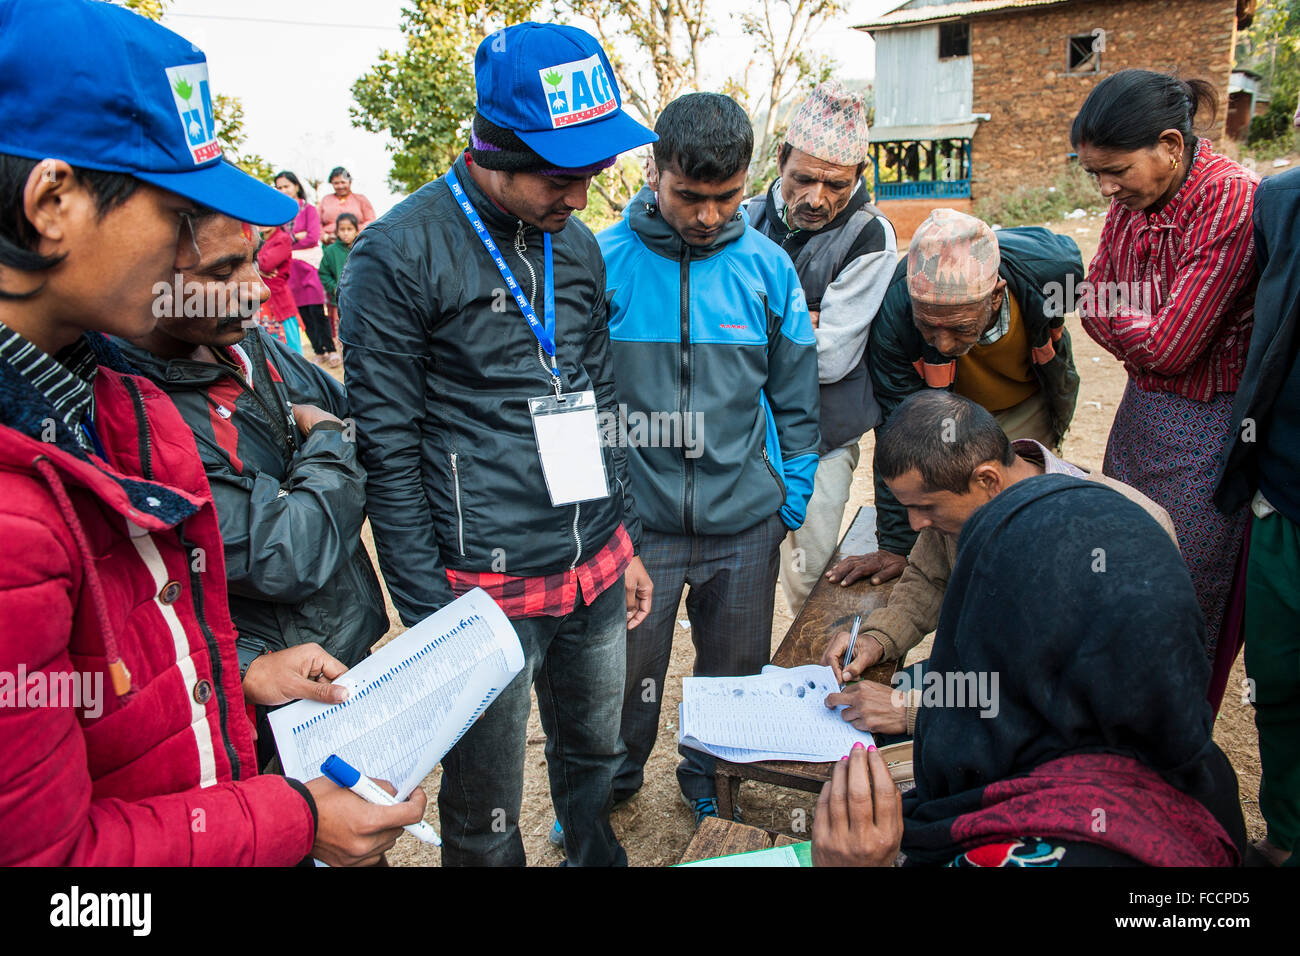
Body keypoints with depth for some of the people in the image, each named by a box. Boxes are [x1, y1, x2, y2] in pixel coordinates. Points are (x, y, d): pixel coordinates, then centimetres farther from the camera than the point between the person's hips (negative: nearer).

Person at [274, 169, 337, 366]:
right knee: (303, 314, 4)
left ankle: (331, 351, -2)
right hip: (291, 271, 4)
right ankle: (320, 352, 10)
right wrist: (294, 237, -10)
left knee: (317, 312, -9)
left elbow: (313, 238, -8)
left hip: (309, 266, -4)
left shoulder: (309, 210, 2)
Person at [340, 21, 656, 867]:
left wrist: (627, 541, 15)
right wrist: (431, 618, -11)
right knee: (486, 819, 10)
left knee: (596, 762, 23)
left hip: (598, 574, 6)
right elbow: (387, 452, -12)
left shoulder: (577, 244, 8)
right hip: (487, 589, -6)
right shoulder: (398, 257, -13)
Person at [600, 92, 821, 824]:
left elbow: (795, 399, 6)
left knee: (735, 667, 17)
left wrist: (793, 498, 4)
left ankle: (710, 776, 45)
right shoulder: (605, 262, -8)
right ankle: (612, 783, 42)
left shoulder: (767, 267, -2)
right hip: (636, 517, -1)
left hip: (746, 519, 2)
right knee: (626, 667, 13)